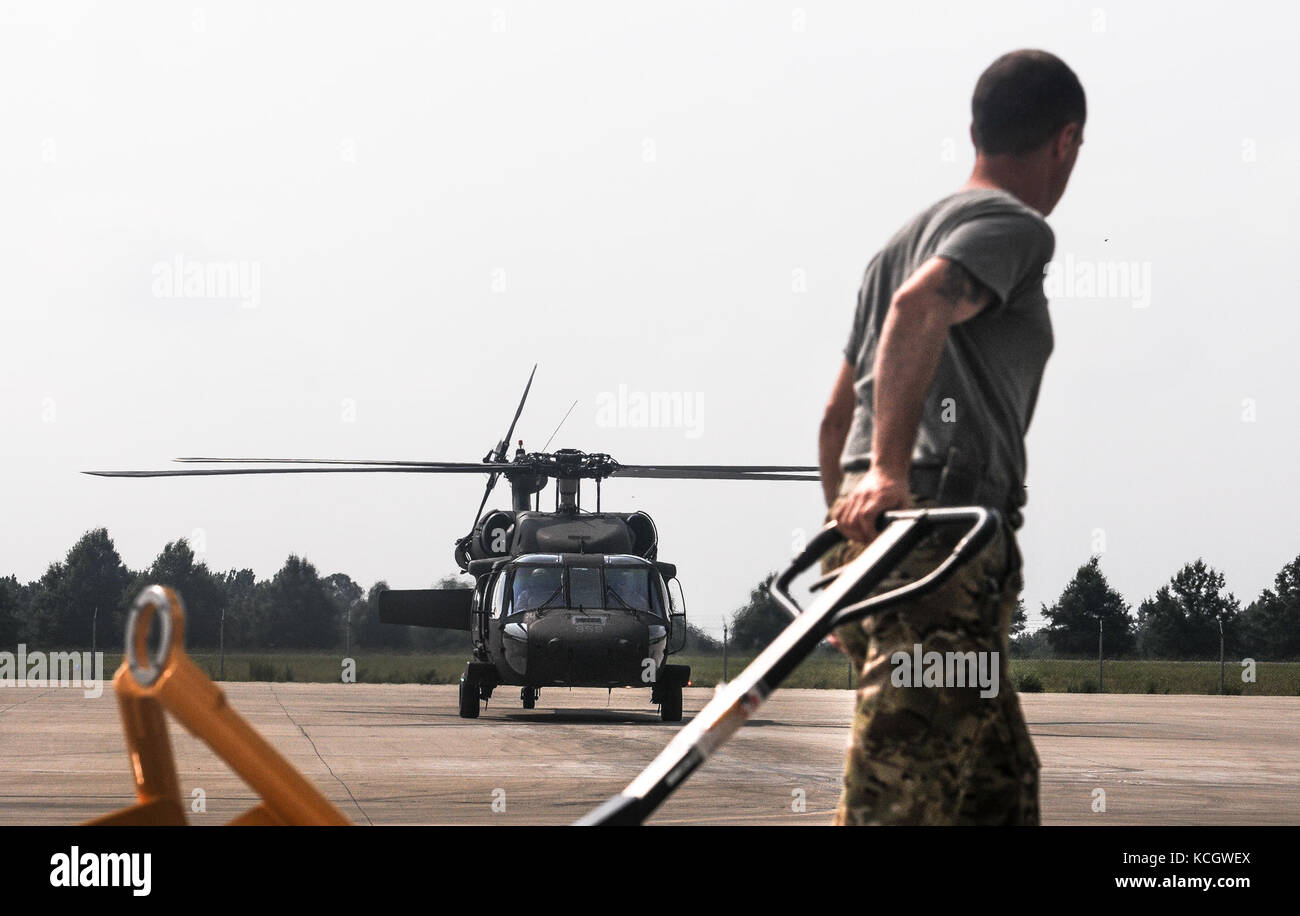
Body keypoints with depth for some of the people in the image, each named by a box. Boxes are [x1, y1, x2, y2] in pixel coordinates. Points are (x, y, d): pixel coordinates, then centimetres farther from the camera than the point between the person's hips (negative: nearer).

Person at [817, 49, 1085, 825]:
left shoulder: (905, 242, 27)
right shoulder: (1014, 226, -2)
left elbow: (837, 417, 30)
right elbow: (920, 310, -23)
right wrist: (891, 472, -30)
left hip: (867, 531, 9)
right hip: (942, 534, -9)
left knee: (1002, 786, 12)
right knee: (898, 799, -15)